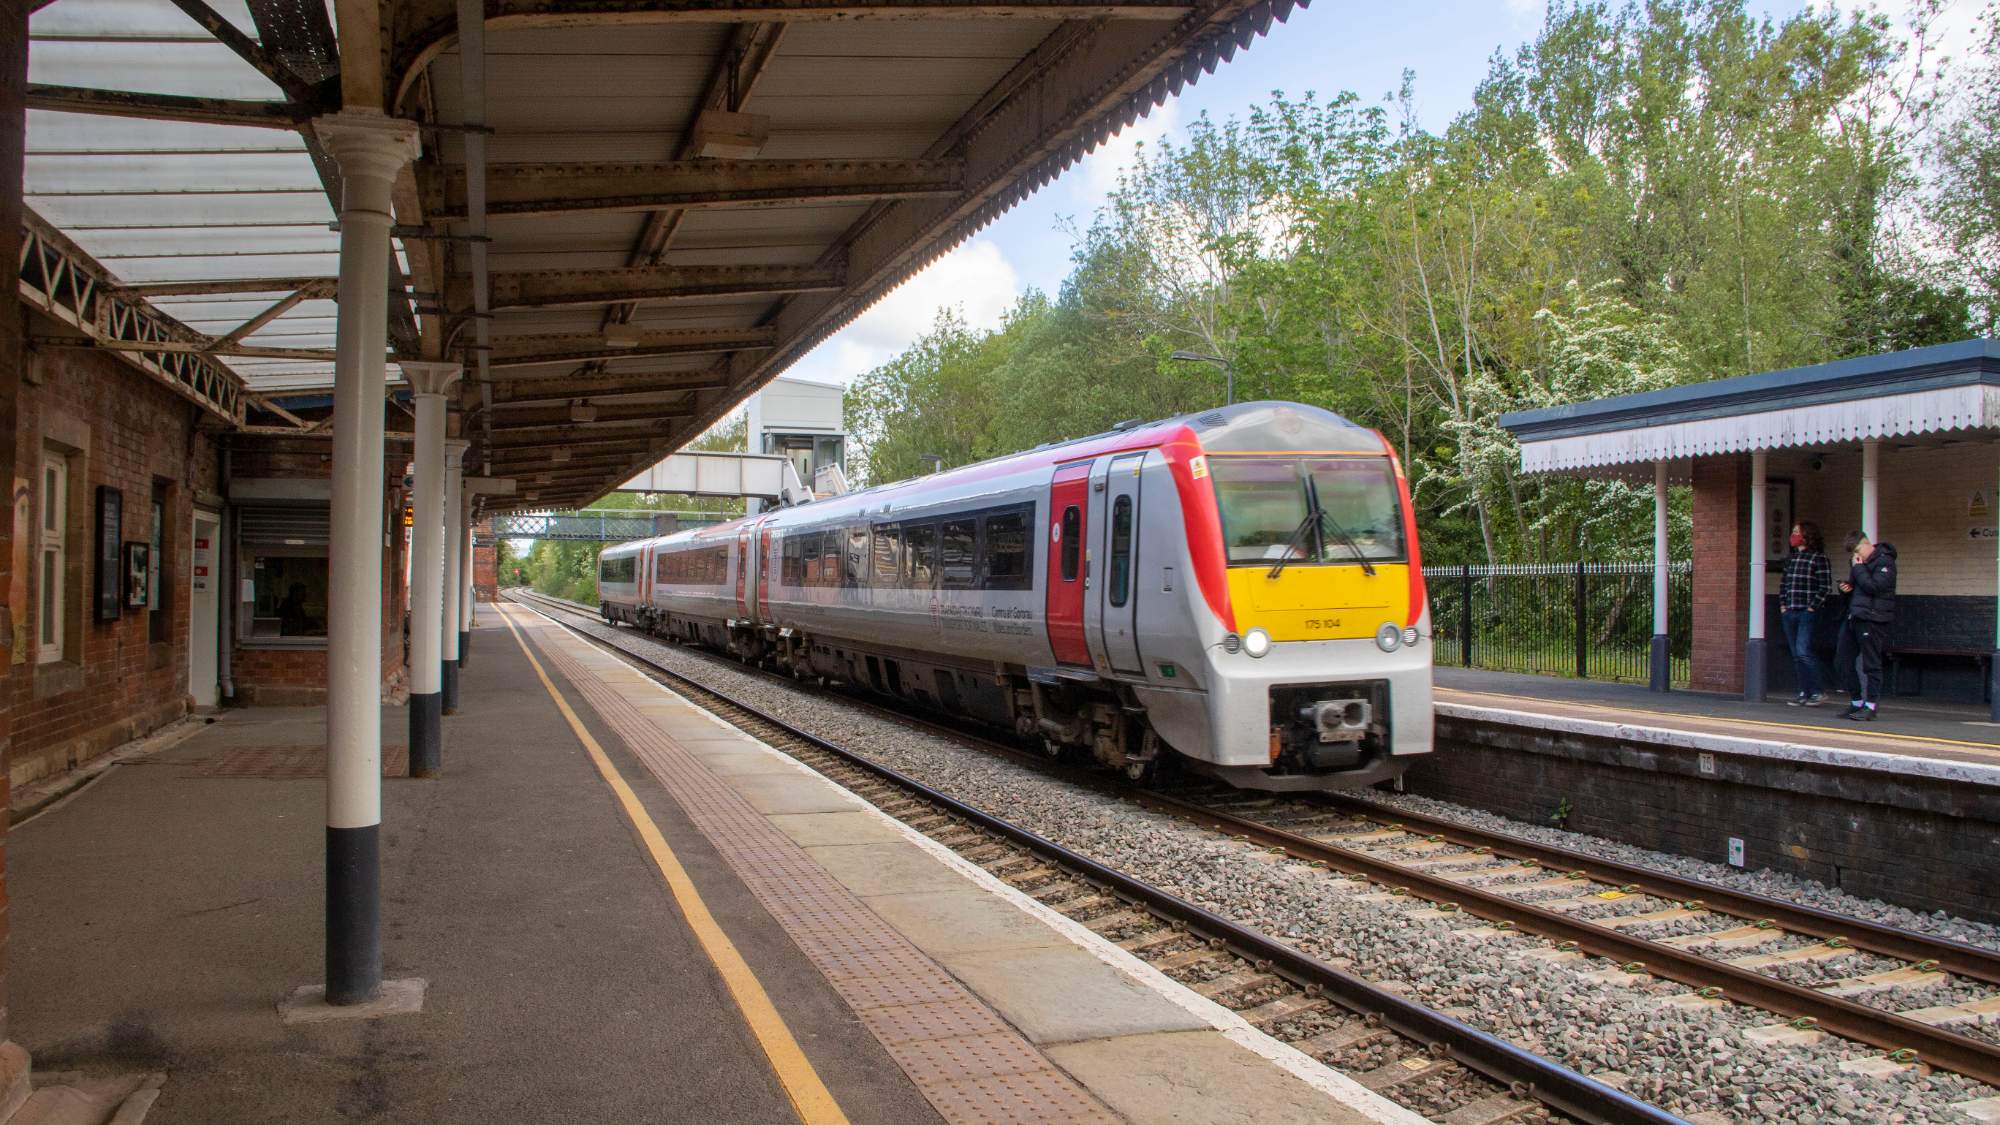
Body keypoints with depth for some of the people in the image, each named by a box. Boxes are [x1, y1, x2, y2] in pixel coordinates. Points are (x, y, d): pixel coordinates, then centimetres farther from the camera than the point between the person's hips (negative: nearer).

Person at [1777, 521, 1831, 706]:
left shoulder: (1818, 558, -6)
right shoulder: (1791, 558, 15)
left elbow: (1826, 587, -10)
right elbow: (1783, 583, 20)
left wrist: (1812, 608, -13)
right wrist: (1782, 605, 10)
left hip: (1807, 613, -7)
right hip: (1789, 613, 7)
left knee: (1803, 651, -14)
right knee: (1796, 655, 7)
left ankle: (1816, 693, -7)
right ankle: (1804, 693, 12)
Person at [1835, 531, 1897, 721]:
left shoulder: (1884, 561, -8)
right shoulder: (1860, 562, 18)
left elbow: (1874, 587, -21)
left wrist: (1858, 568, -13)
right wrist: (1846, 588, 8)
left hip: (1873, 620, -9)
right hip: (1855, 618, 9)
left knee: (1870, 664, -6)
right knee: (1849, 663, 10)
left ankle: (1870, 707, -3)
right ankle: (1857, 703, 19)